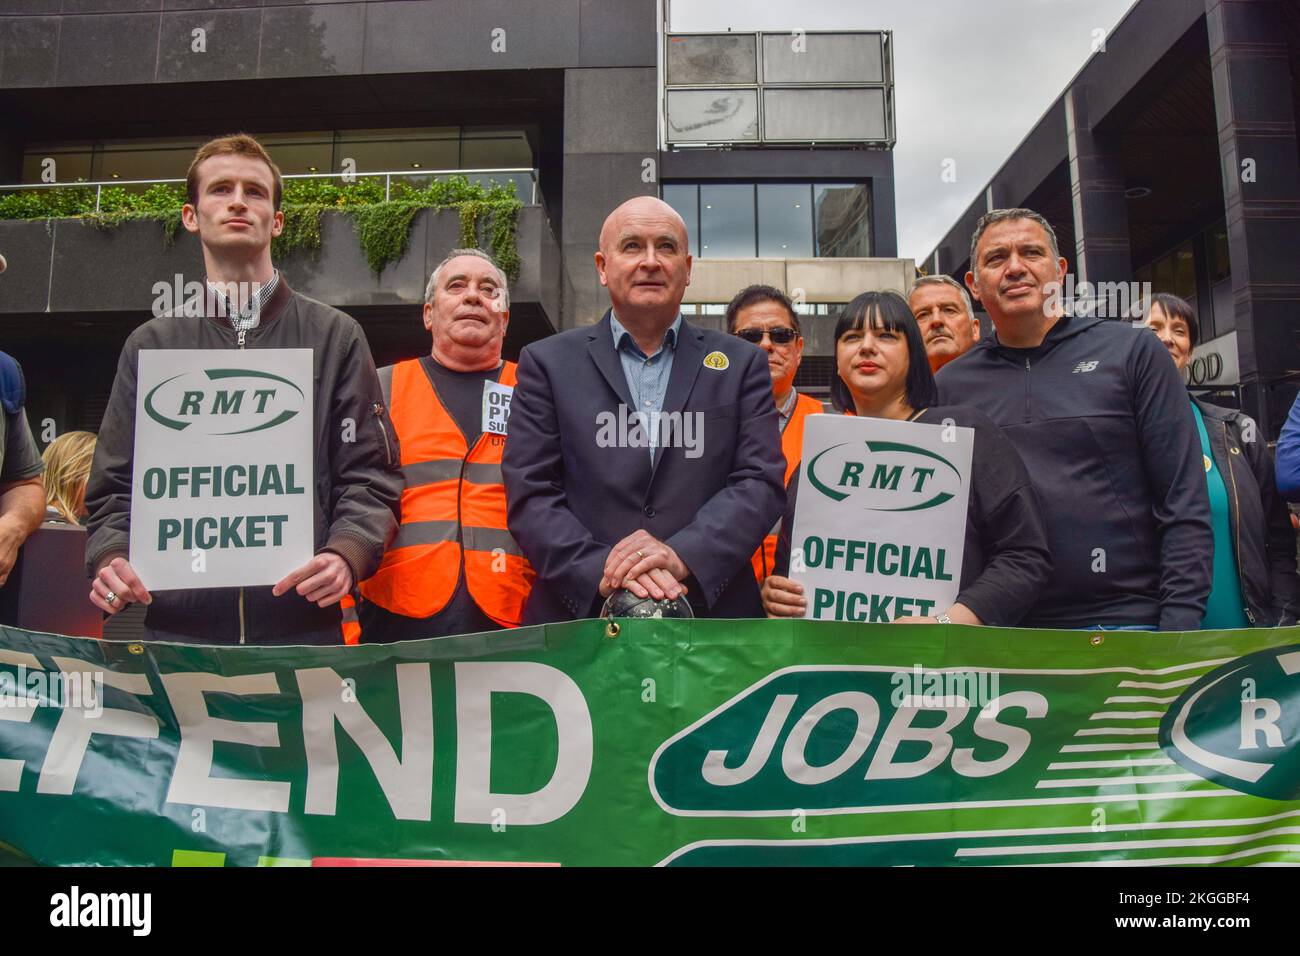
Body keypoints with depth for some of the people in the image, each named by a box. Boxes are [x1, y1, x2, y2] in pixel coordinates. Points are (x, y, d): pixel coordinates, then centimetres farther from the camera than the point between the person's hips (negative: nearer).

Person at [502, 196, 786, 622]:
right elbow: (530, 494, -3)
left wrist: (683, 555, -17)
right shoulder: (547, 363, 4)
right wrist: (600, 570, -17)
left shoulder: (742, 364, 6)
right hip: (578, 613, 0)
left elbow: (761, 482, -2)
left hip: (713, 613, 1)